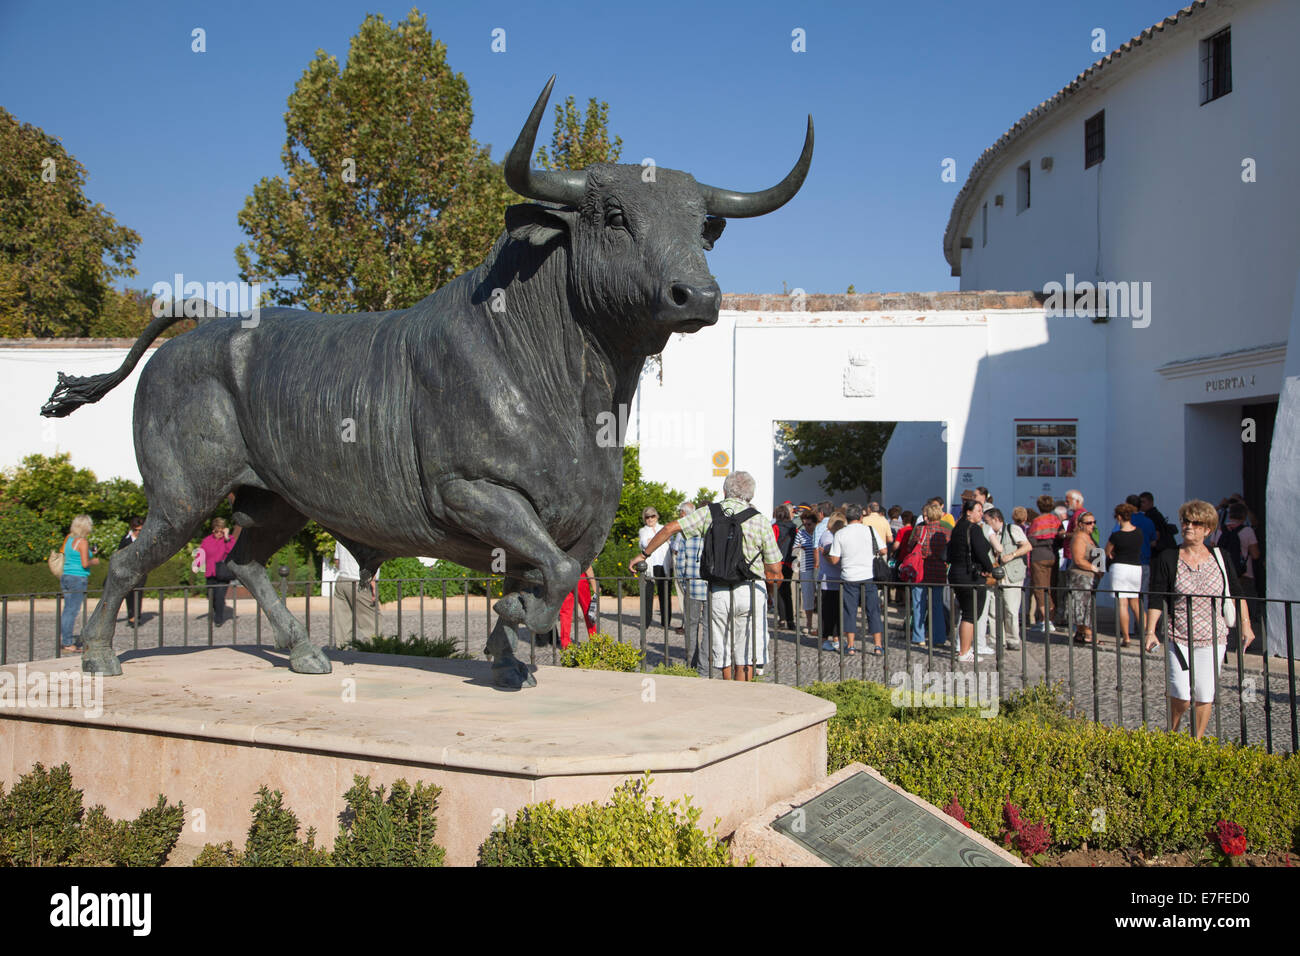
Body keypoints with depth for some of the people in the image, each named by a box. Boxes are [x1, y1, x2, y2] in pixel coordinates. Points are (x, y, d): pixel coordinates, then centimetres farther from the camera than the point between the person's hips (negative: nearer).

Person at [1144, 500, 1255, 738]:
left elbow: (1237, 593, 14)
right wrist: (1150, 631, -10)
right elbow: (1156, 599, -3)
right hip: (1179, 638, -2)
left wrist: (1245, 625, 10)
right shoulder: (1167, 559, -2)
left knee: (1205, 696, 3)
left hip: (1214, 638, 2)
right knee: (1181, 696, -9)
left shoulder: (1219, 558, 5)